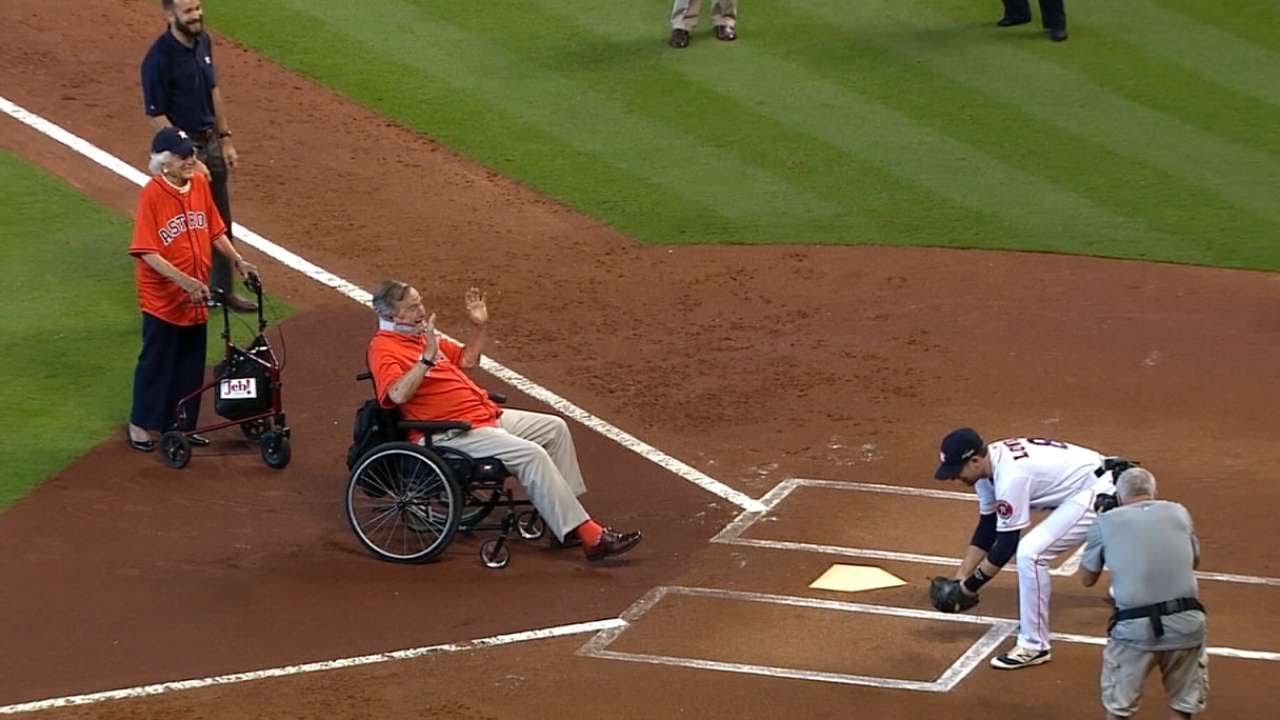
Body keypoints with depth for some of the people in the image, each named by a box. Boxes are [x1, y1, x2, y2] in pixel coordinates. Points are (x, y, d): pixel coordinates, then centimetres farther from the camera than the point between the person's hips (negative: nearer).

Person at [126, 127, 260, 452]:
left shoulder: (200, 184, 0)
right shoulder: (152, 194, -19)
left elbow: (215, 231, 12)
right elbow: (147, 252, -22)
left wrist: (237, 260, -1)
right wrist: (184, 280, -29)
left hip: (195, 298, 6)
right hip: (162, 298, -6)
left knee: (191, 363, 15)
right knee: (156, 361, 6)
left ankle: (180, 424, 28)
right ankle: (140, 424, 21)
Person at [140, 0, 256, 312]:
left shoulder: (203, 41, 1)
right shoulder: (159, 59, -23)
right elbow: (157, 117, -19)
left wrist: (225, 139, 11)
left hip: (210, 142, 8)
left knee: (220, 223, 17)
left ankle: (223, 289, 32)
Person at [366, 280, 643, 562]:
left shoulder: (422, 336, 16)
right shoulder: (384, 350, -14)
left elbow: (467, 359, 29)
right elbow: (398, 394, -32)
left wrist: (481, 326, 16)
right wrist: (427, 357, -38)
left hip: (485, 415, 11)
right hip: (450, 433, -10)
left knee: (554, 428, 8)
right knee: (530, 454, -22)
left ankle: (567, 524, 8)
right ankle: (590, 536, -20)